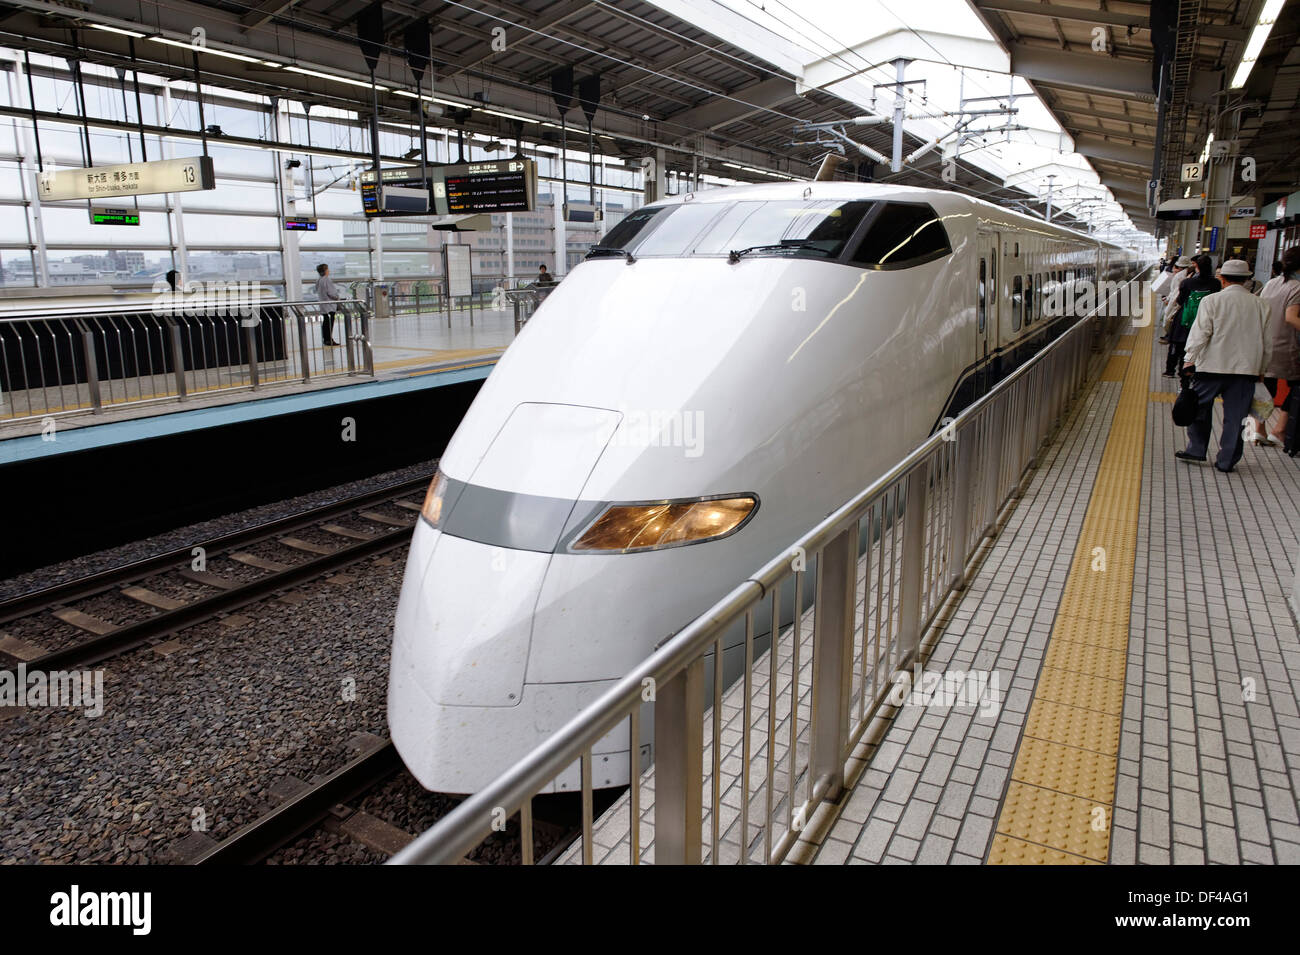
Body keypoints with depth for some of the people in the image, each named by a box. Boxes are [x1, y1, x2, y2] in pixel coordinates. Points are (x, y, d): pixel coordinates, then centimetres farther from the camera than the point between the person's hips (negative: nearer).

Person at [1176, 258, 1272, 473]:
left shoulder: (1212, 301, -7)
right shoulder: (1260, 305, 5)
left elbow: (1200, 333, -9)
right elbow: (1267, 344, 10)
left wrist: (1190, 360, 0)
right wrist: (1260, 370, 19)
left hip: (1212, 366, -3)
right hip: (1246, 369, 3)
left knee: (1200, 409, 14)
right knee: (1236, 415, 7)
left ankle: (1196, 450, 19)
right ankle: (1227, 461, 10)